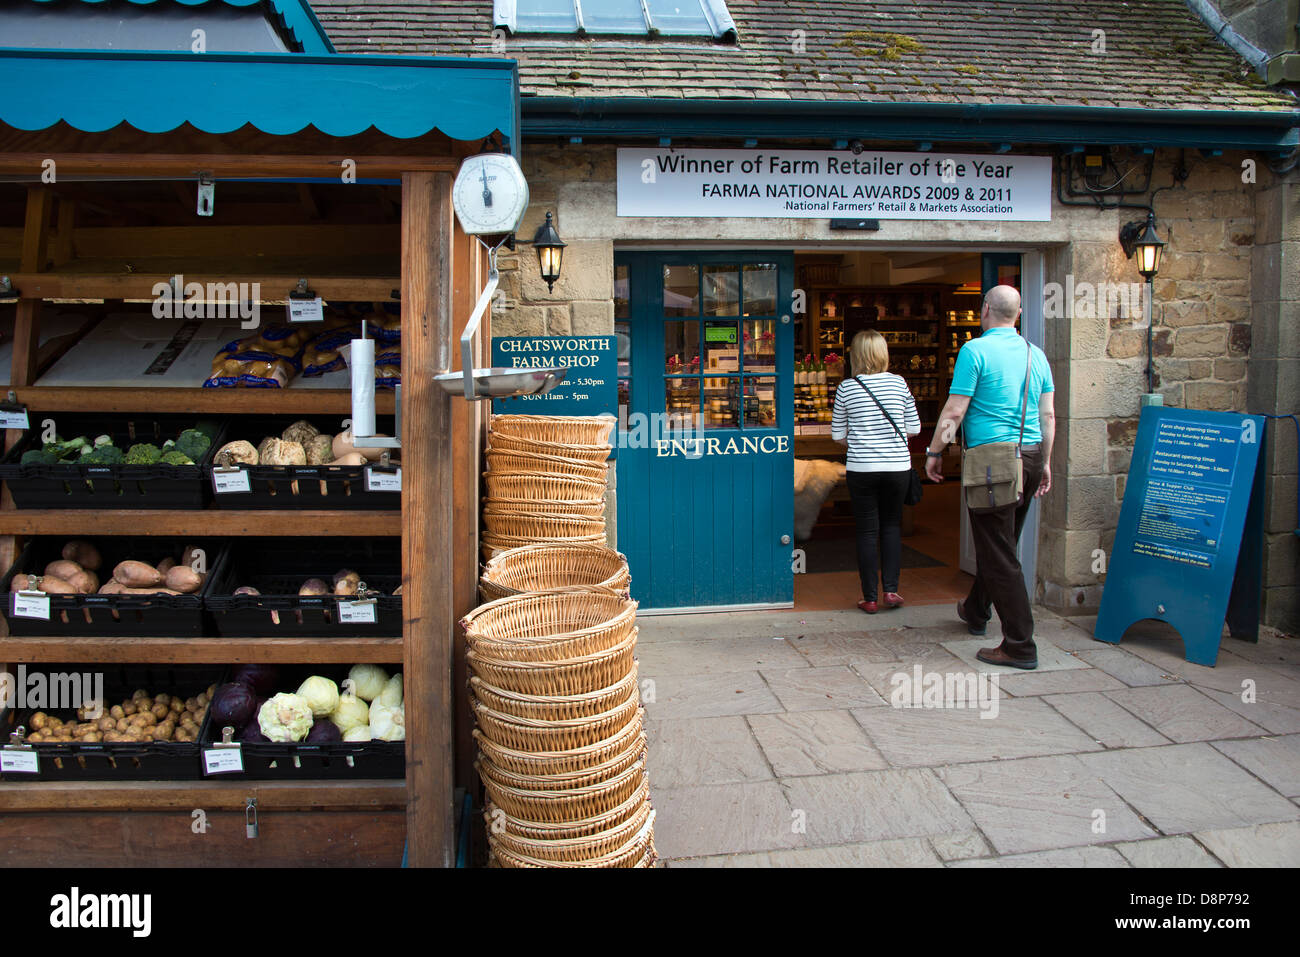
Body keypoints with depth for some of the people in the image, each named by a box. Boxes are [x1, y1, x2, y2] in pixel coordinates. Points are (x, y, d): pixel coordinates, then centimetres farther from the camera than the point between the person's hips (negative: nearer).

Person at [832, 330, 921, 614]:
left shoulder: (846, 388, -4)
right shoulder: (899, 383, -1)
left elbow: (838, 434, 2)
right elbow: (914, 427, 4)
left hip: (861, 469, -1)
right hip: (897, 466, 1)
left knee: (867, 531, 7)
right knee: (891, 526, 17)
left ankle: (870, 598, 11)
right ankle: (891, 589, 10)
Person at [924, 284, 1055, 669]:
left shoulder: (975, 350, -9)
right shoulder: (1035, 354, 10)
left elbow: (954, 411, -11)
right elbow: (1048, 415, 13)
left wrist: (934, 452, 1)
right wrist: (1044, 464, 21)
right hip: (1030, 457, 7)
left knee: (998, 554, -2)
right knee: (1001, 545, 21)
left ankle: (1020, 646, -1)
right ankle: (976, 612, 41)